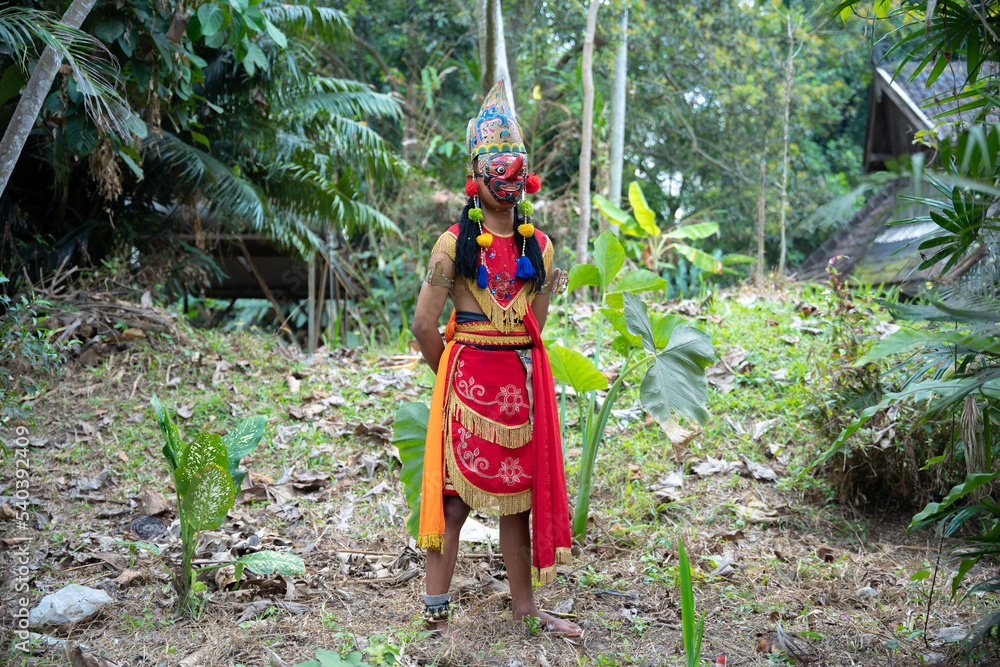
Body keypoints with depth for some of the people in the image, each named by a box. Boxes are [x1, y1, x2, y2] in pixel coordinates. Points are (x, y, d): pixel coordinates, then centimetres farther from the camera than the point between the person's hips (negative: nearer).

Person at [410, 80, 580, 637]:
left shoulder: (539, 246, 10)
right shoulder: (454, 243, -4)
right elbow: (424, 324, -5)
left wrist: (515, 368, 12)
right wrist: (454, 372, 5)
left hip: (523, 378, 4)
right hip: (470, 376, -4)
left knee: (520, 493, 10)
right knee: (457, 492, -2)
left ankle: (524, 604, 21)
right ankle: (436, 609, 9)